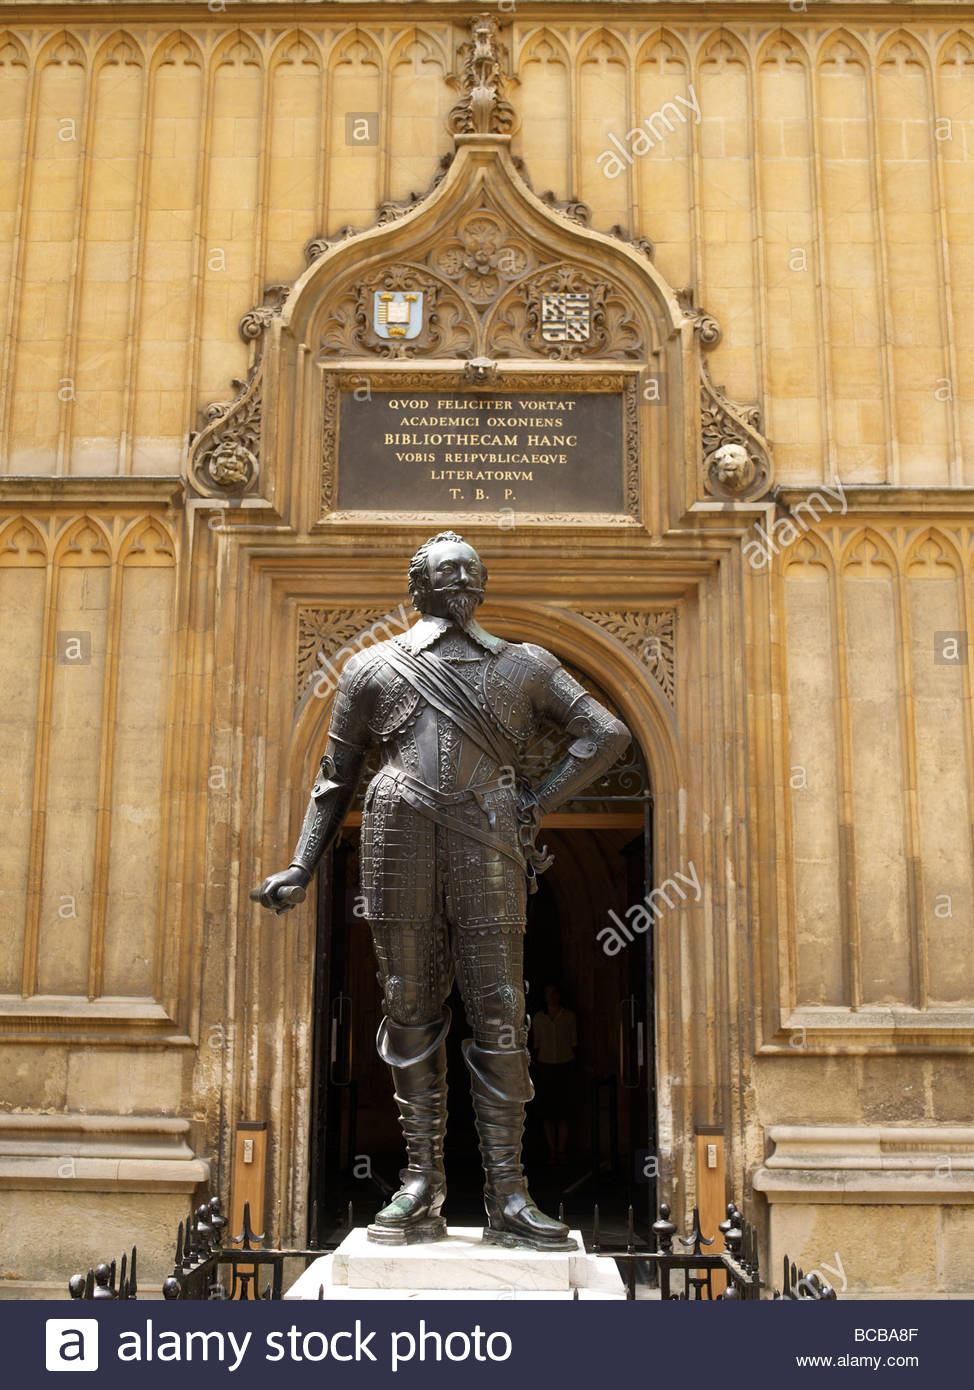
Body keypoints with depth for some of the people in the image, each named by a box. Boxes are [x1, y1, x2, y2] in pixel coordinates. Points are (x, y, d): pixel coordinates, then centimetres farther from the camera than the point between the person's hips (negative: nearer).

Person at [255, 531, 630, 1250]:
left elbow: (607, 733, 14)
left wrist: (538, 803, 3)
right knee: (411, 1010, 1)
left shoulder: (524, 664, 18)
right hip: (399, 841, 1)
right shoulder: (373, 665, 18)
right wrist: (300, 867, 11)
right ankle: (422, 1191, 8)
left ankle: (507, 1198, 0)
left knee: (499, 1014, -4)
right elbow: (335, 778, 19)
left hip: (487, 850, 0)